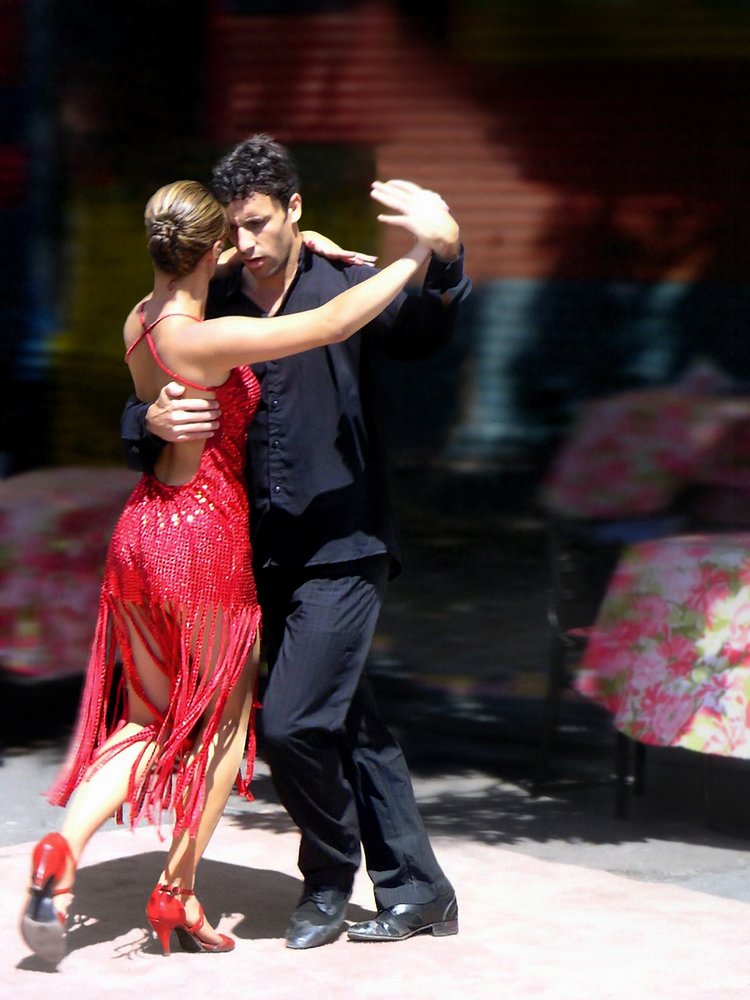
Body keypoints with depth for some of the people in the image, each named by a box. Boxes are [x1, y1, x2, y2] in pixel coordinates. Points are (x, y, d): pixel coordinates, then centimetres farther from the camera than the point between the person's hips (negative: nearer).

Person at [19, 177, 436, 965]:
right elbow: (331, 324, -25)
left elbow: (201, 281, 25)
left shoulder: (140, 320, 2)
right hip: (203, 542, -7)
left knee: (150, 721, 17)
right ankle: (176, 898, 16)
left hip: (143, 530, 7)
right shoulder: (201, 340, -22)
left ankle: (63, 849, -5)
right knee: (224, 718, 13)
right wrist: (417, 254, -16)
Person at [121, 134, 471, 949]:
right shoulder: (213, 308, 6)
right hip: (266, 552, 6)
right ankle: (417, 890, 24)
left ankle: (329, 880, 10)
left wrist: (445, 256, -44)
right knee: (349, 724, 13)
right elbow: (139, 420, 8)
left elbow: (421, 333, -25)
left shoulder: (345, 287, -6)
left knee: (292, 723, -13)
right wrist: (154, 422, -16)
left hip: (343, 549, -5)